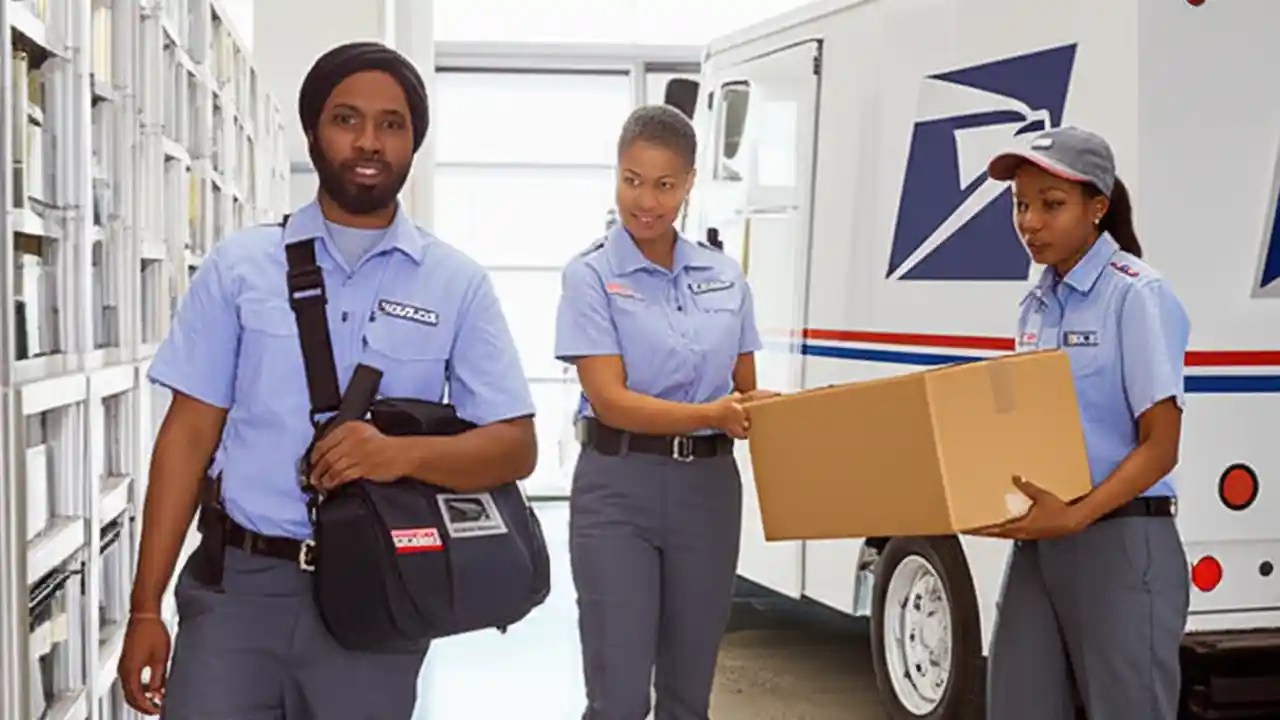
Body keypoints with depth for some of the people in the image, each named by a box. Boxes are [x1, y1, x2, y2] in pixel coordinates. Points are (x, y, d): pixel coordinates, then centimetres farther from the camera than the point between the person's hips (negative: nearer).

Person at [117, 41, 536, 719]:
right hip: (236, 583, 0)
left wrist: (402, 453, -21)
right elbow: (190, 432, 2)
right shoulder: (238, 264, 2)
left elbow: (515, 446, -2)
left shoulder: (458, 284, 1)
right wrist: (146, 606, -2)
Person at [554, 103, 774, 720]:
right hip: (620, 486, -4)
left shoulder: (725, 276, 8)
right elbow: (610, 401, -14)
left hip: (708, 486, 4)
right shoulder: (591, 275, -5)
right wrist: (711, 415, -28)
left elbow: (747, 391, 12)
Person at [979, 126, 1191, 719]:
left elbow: (1160, 445, -13)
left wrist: (1076, 516, -25)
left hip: (1121, 541, -7)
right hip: (1039, 542, 7)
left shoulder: (1138, 296, -9)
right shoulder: (1036, 307, 13)